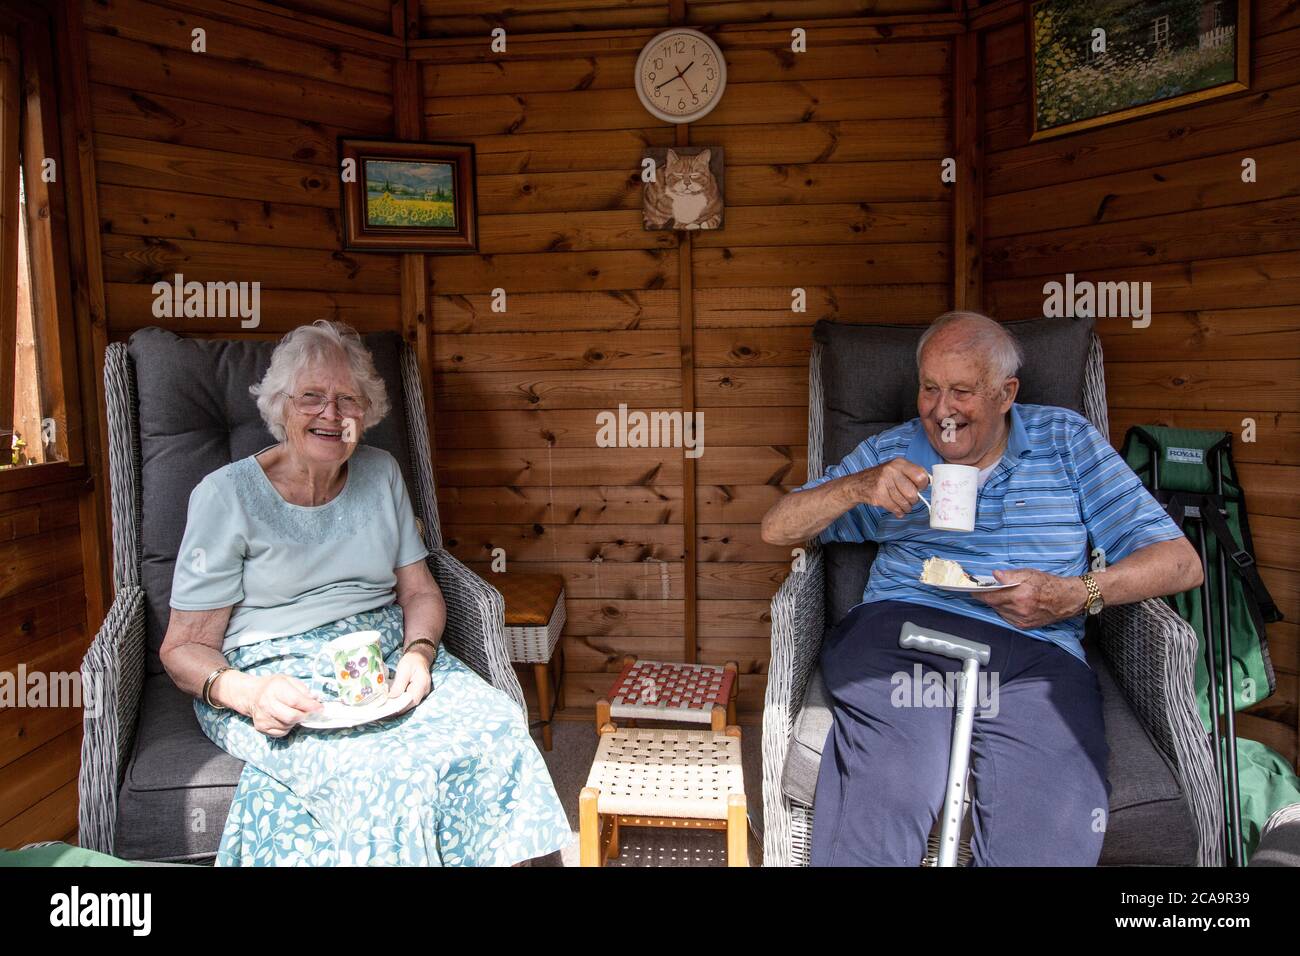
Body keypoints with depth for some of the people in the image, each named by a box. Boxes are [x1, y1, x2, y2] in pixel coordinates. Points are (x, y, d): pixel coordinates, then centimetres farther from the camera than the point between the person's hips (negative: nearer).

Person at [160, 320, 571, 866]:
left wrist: (418, 653, -11)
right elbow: (184, 648, -4)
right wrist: (247, 693, -24)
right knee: (382, 775, -33)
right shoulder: (226, 496, -4)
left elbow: (420, 591, 11)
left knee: (496, 729, -24)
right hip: (272, 673, -4)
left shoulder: (381, 474, 9)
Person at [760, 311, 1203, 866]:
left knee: (1049, 842, -29)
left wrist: (1078, 595, -7)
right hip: (901, 630, 0)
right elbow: (777, 529, 15)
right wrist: (857, 486, -4)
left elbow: (1179, 561, 12)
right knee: (875, 825, -30)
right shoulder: (890, 453, 21)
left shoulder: (1065, 440, 18)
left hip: (1037, 653, 1)